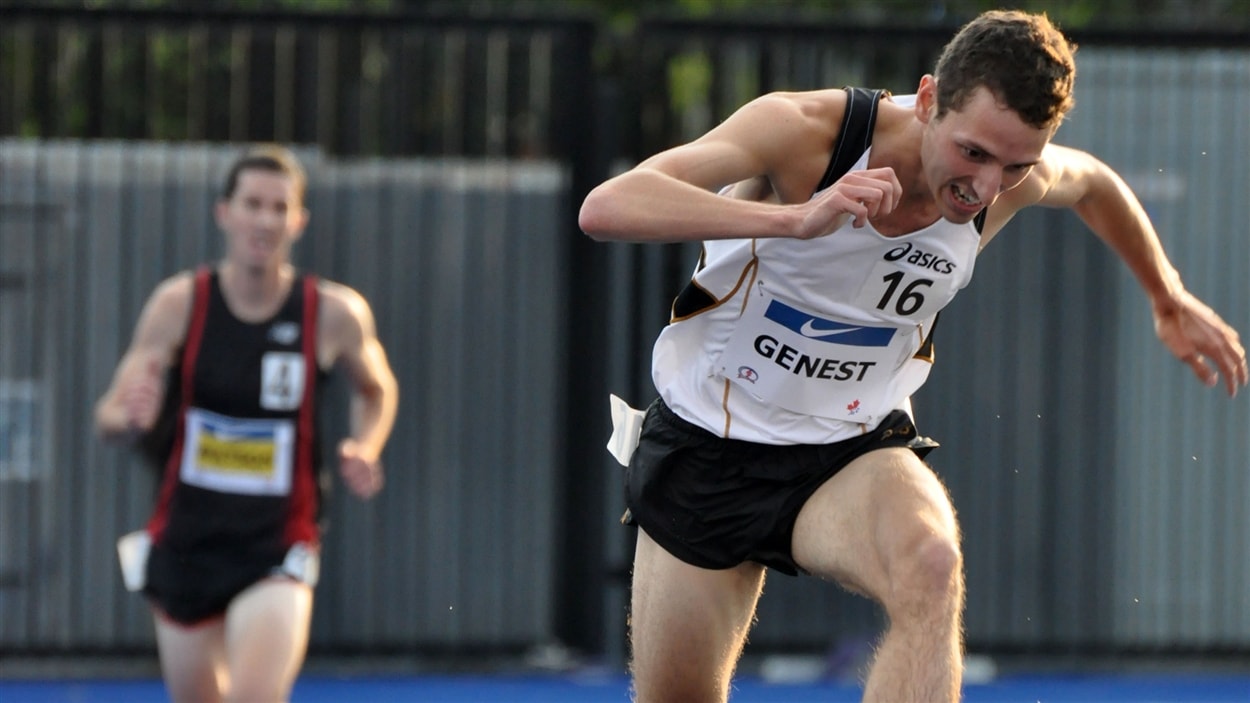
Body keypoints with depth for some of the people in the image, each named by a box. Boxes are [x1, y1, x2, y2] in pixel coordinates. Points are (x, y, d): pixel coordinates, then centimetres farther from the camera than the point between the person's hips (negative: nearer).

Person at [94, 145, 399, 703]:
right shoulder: (180, 303, -7)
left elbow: (376, 389, 15)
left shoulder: (334, 314, -7)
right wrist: (131, 417, -31)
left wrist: (364, 450, -6)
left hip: (275, 552, -2)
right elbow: (108, 417, -6)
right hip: (186, 544, 2)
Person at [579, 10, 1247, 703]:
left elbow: (1090, 182, 14)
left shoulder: (1014, 177, -14)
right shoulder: (803, 132, -27)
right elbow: (604, 208, -40)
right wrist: (795, 219, -50)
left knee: (930, 569, -33)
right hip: (703, 451, -1)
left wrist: (1170, 301, 25)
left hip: (853, 452, 1)